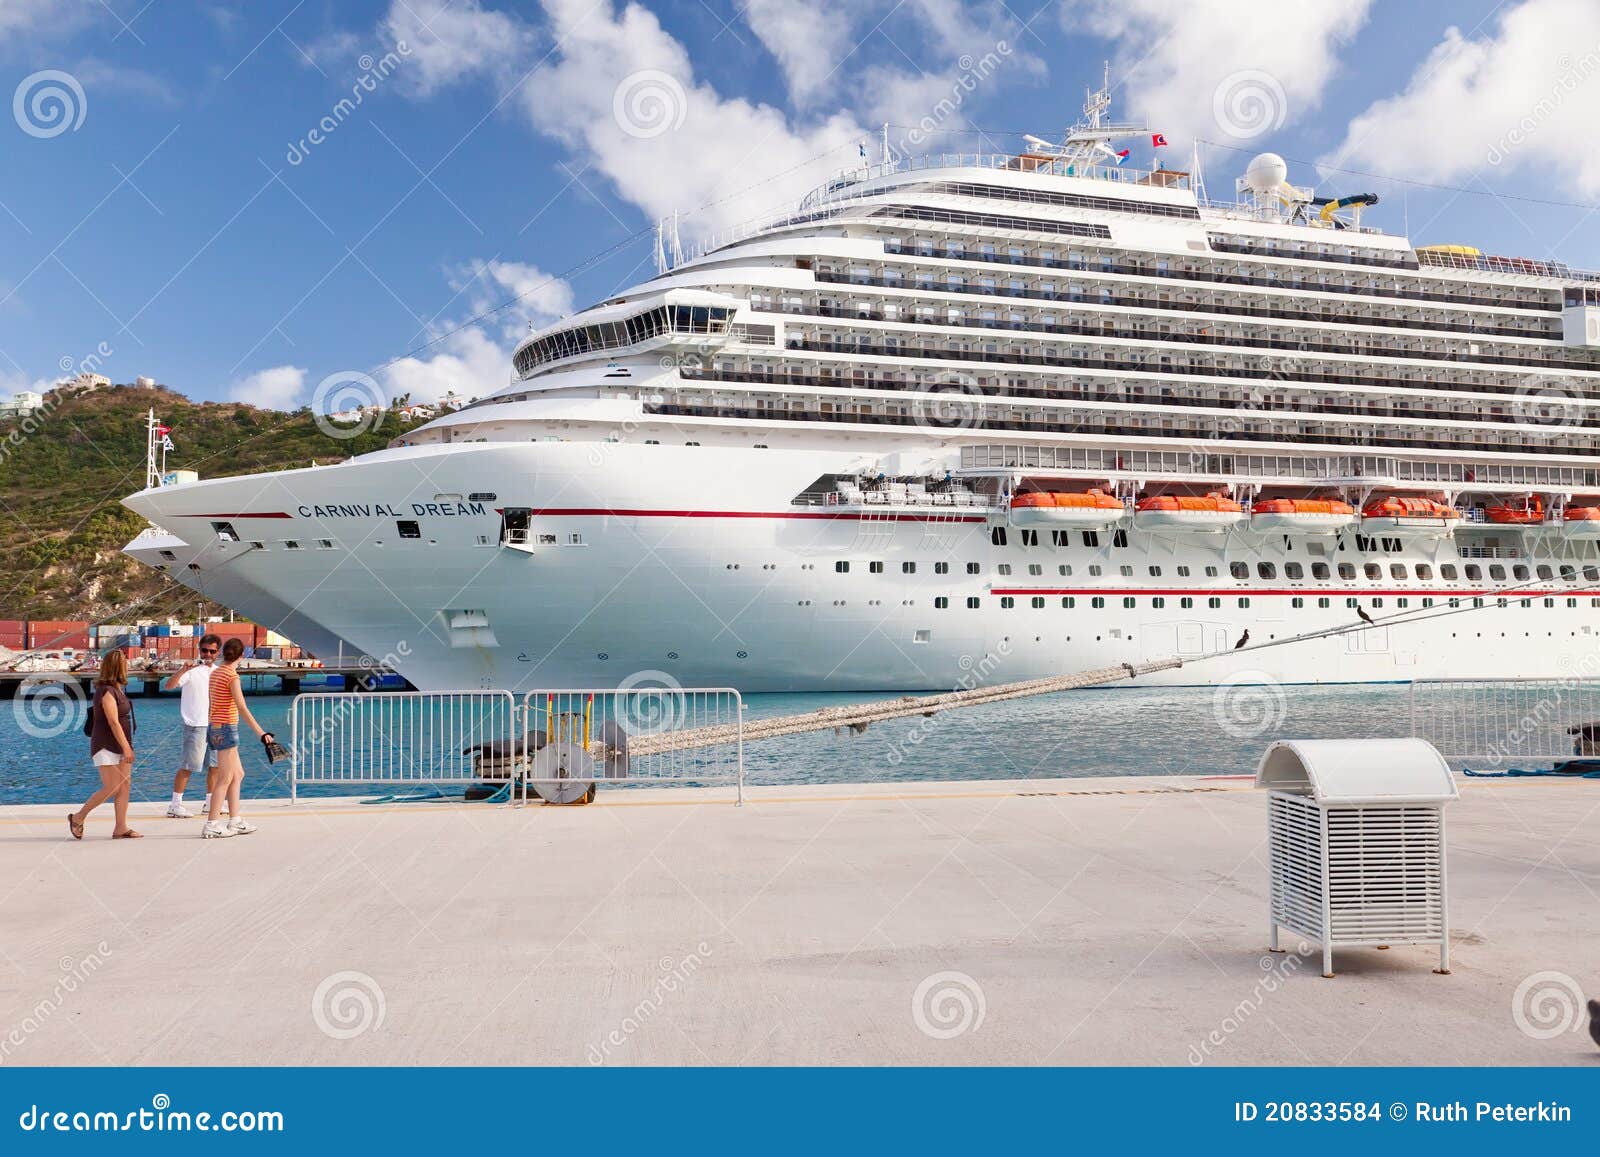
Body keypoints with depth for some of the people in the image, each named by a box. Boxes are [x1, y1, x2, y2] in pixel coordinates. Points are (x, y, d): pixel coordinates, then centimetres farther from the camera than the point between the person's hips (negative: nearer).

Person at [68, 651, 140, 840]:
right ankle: (78, 818, 8)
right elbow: (113, 722, -20)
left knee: (125, 785, 4)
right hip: (106, 746, -9)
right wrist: (126, 748, -22)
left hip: (119, 746, 9)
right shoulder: (107, 691, -15)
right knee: (111, 788, -9)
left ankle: (120, 828, 5)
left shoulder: (117, 689, 13)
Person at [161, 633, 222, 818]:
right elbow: (168, 685, -20)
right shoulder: (192, 670, -7)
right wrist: (183, 670, -35)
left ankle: (210, 802, 20)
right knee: (187, 766, -7)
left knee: (215, 765, 10)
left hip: (214, 725, 7)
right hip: (196, 725, -7)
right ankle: (175, 805, -2)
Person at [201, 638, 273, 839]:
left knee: (238, 774, 15)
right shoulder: (232, 676, -16)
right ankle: (211, 826, -2)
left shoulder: (215, 672, 10)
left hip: (215, 728, 9)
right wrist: (261, 733, -28)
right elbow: (242, 708, -24)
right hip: (226, 729, -9)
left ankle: (235, 822, 18)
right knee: (225, 779, -4)